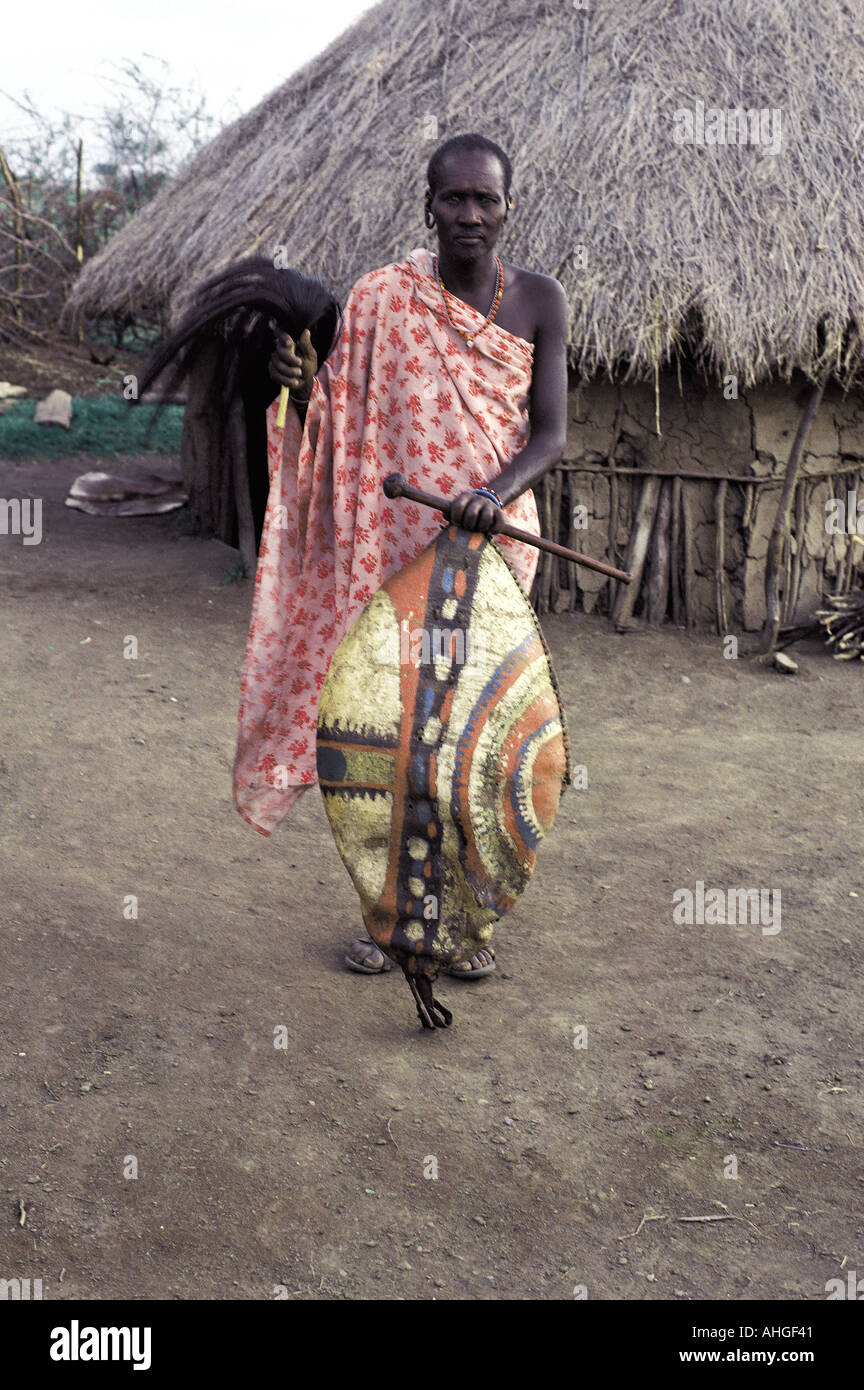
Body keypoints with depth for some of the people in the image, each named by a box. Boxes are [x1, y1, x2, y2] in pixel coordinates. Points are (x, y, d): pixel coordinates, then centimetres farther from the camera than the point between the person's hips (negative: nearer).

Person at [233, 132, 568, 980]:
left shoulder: (537, 302, 0)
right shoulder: (381, 299, -3)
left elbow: (549, 434, -4)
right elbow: (341, 427, 3)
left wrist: (497, 491, -23)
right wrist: (302, 387, -19)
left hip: (491, 538, 1)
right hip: (394, 541, 0)